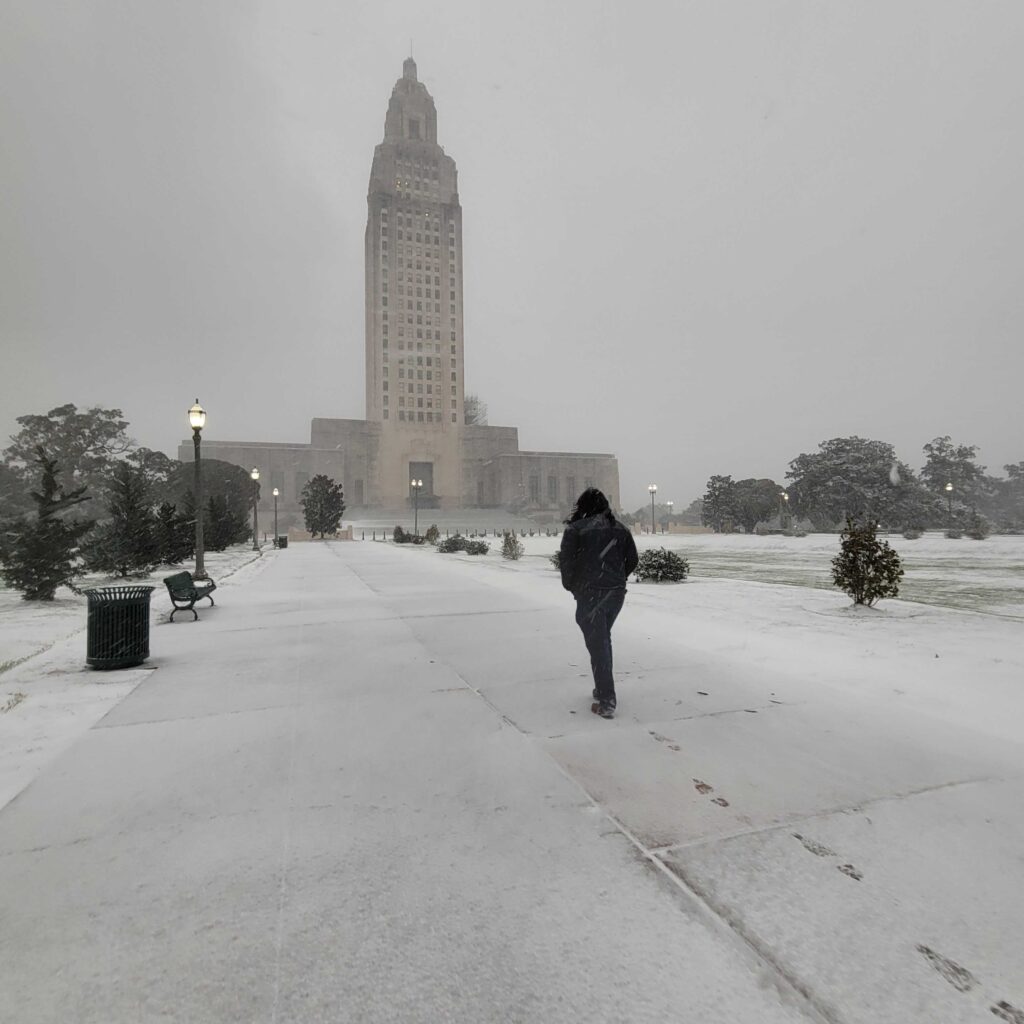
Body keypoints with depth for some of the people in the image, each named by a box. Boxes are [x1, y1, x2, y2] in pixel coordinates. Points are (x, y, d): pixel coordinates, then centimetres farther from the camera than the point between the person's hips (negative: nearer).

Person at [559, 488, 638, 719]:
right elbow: (632, 560, 9)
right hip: (617, 592, 6)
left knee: (597, 644, 0)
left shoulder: (575, 529, -8)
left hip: (590, 594, -6)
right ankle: (604, 689, 31)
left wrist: (570, 586, 4)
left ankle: (607, 702, -1)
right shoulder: (620, 528, 9)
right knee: (603, 639, 22)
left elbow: (566, 561, -11)